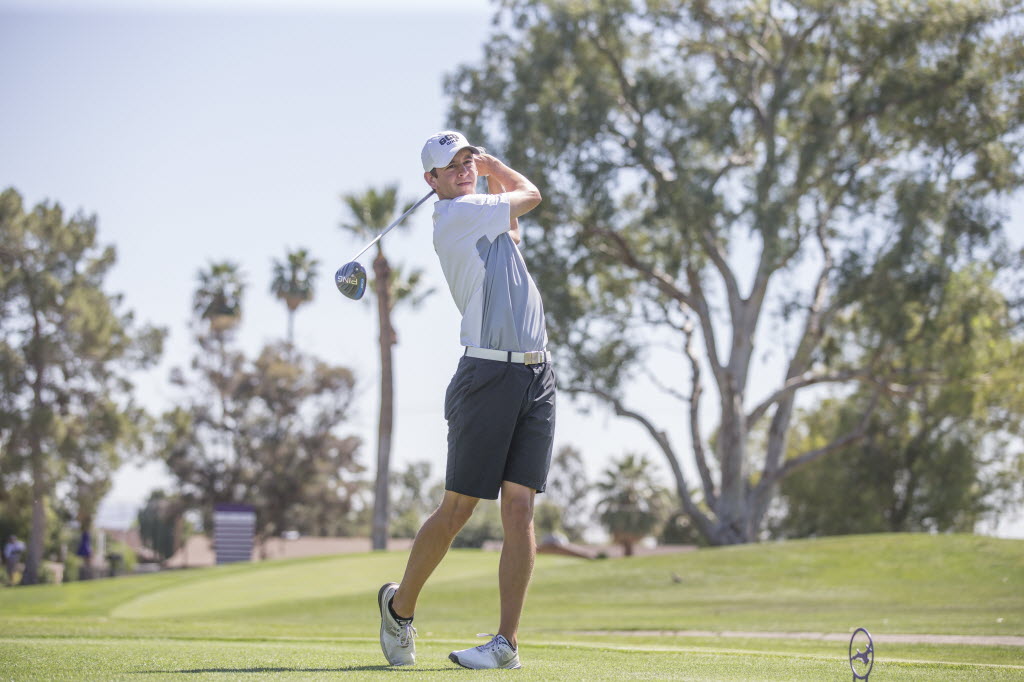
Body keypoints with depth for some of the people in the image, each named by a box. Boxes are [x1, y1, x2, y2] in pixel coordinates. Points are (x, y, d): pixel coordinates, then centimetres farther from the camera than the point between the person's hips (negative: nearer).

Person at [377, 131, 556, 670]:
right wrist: (491, 165, 21)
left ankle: (507, 640, -3)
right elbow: (530, 195, 5)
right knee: (458, 508, -1)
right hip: (488, 376, -7)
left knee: (519, 508, -1)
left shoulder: (484, 214, 19)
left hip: (536, 376, 7)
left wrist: (485, 165, 29)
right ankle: (400, 605, 20)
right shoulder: (454, 215, -5)